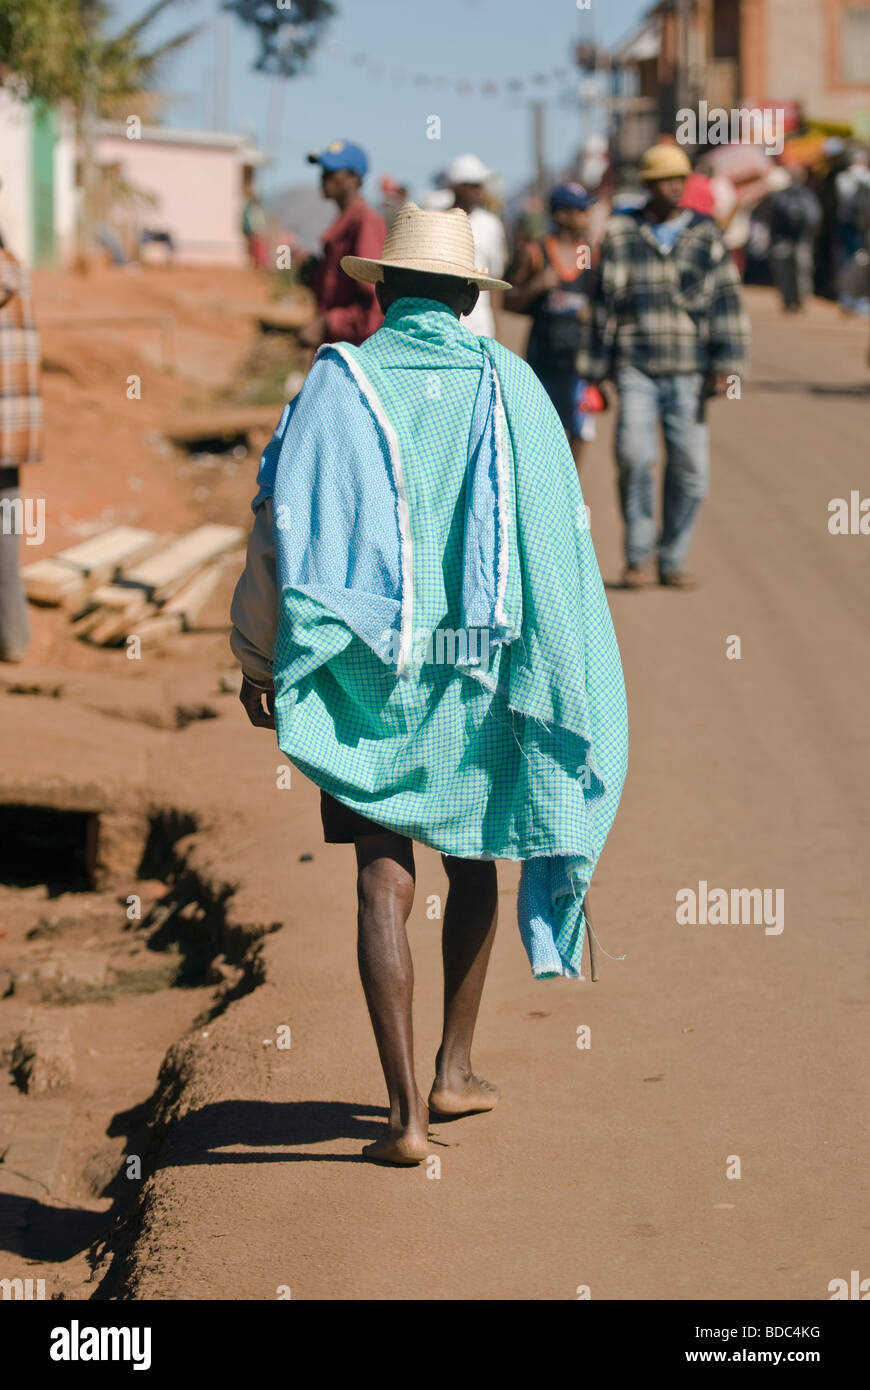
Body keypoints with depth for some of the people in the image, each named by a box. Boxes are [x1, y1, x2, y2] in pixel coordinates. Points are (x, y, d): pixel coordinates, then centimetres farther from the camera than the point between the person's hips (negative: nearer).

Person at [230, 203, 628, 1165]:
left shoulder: (339, 382, -4)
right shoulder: (510, 385, 0)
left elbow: (282, 526, -6)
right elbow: (558, 536, -2)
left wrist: (258, 659, 4)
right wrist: (569, 683, 5)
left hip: (364, 661, -1)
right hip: (482, 665, 2)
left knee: (384, 883, -2)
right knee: (472, 863, 20)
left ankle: (405, 1112, -9)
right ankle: (454, 1070, 29)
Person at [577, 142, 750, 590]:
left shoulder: (706, 235, 6)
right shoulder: (621, 235, 5)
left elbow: (725, 301, 5)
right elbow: (604, 305, 9)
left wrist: (725, 366, -3)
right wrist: (595, 372, 8)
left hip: (688, 372, 1)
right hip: (636, 368, -1)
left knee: (689, 465, -1)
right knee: (634, 455, -17)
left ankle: (673, 560, 13)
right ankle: (637, 554, -2)